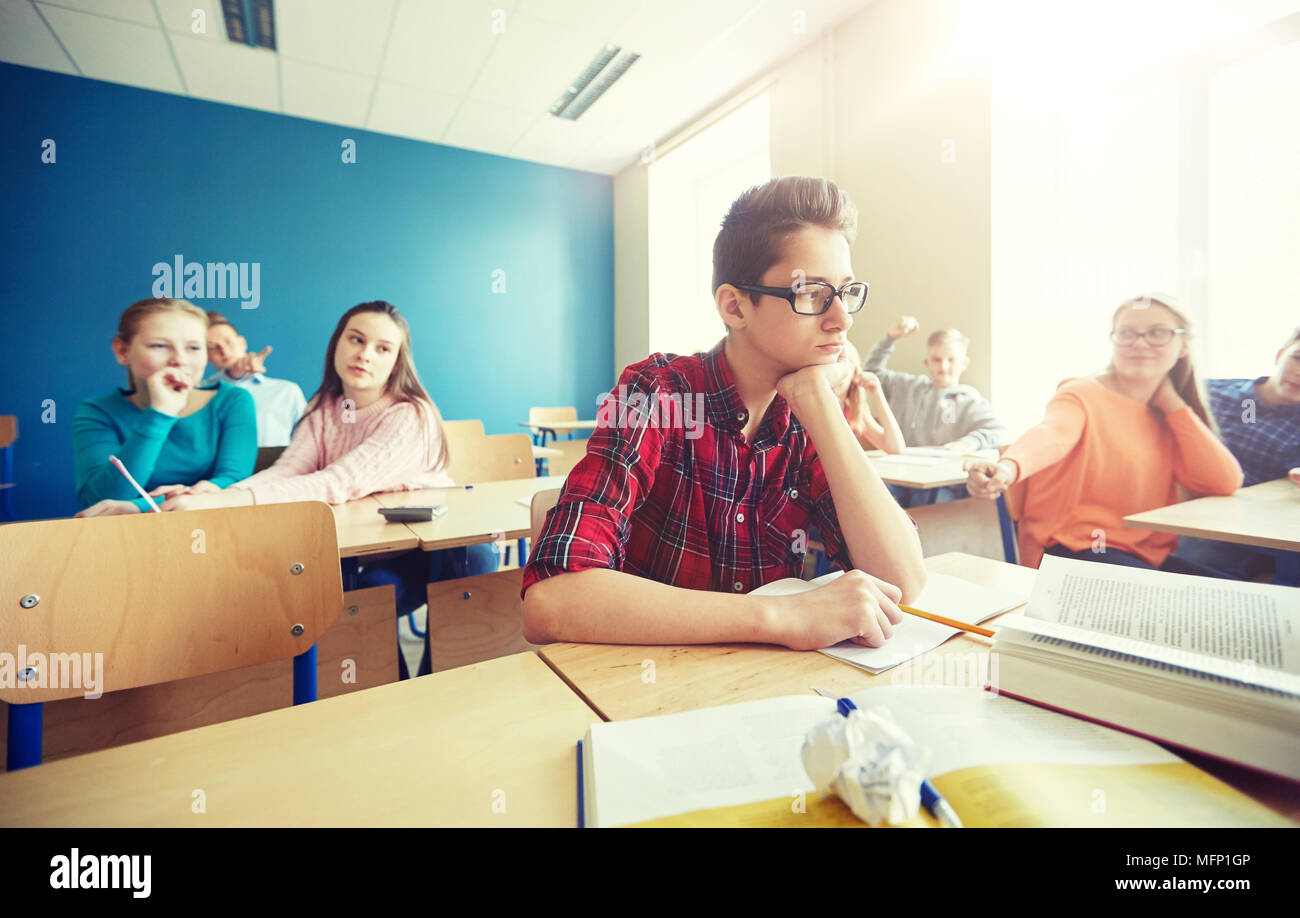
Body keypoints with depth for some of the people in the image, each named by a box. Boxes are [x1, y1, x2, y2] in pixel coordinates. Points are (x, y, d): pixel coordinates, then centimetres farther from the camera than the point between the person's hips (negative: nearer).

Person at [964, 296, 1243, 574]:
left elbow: (1225, 482, 1)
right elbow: (1051, 434, -29)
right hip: (1072, 551, -6)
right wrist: (1008, 467, -53)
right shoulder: (1083, 395, -6)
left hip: (1145, 556, 7)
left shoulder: (1168, 417, 13)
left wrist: (1171, 403, 0)